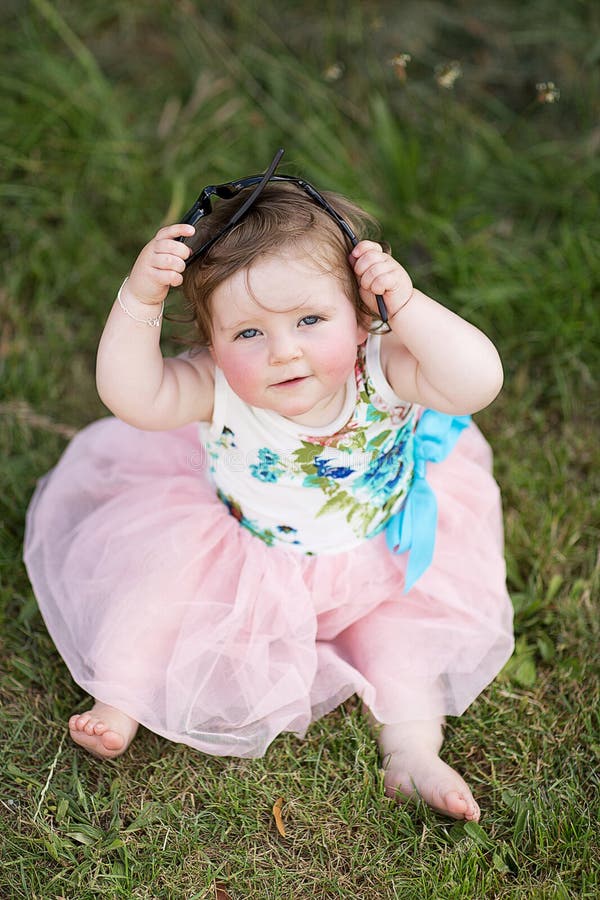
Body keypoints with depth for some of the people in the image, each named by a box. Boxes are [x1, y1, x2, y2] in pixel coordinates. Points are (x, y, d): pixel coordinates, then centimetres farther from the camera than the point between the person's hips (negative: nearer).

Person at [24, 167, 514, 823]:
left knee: (417, 607, -11)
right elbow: (131, 395, -45)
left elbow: (479, 381, -44)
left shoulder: (381, 375, -31)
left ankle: (412, 750, 2)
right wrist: (140, 300, -56)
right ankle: (121, 700, 1)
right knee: (167, 567, -17)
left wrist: (406, 304, -50)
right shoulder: (218, 391, -31)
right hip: (242, 558, -1)